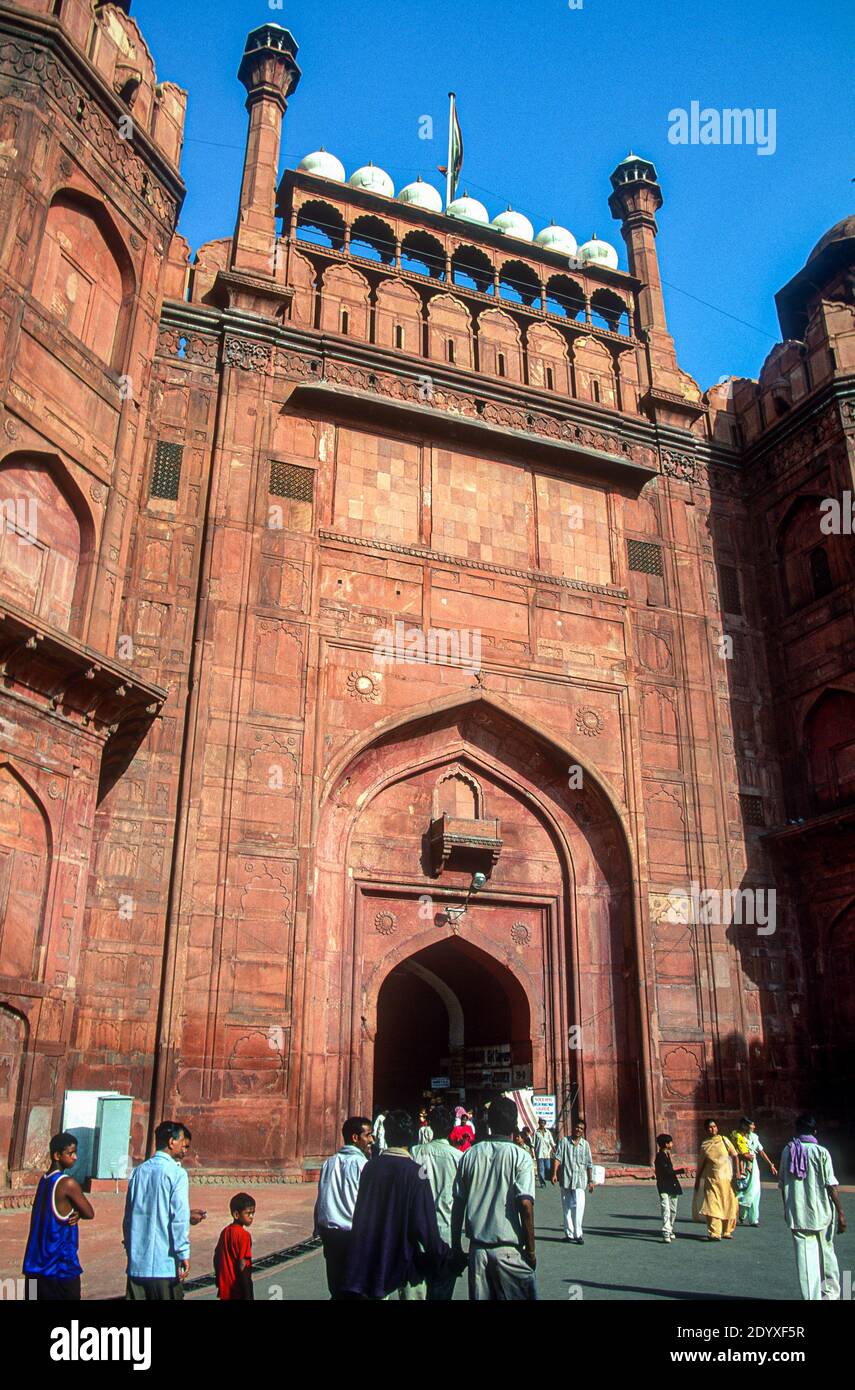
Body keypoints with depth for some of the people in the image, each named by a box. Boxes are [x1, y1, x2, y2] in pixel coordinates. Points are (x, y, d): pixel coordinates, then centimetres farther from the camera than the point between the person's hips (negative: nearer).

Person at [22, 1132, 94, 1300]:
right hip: (60, 1264, -8)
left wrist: (76, 1213, -3)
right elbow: (90, 1214, -10)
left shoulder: (44, 1179, 8)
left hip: (37, 1262, 8)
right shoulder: (68, 1183, -18)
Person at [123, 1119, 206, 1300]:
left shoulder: (139, 1171, 7)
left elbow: (130, 1215, 16)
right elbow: (179, 1218, -16)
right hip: (165, 1264, -5)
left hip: (136, 1263, 5)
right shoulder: (176, 1173, -10)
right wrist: (184, 1254, -11)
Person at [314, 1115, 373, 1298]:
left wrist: (320, 1231, 17)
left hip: (329, 1234, 6)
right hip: (354, 1235, -6)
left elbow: (320, 1201, 9)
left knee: (336, 1289, 14)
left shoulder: (330, 1163, 6)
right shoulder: (362, 1164, -12)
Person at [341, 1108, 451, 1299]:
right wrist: (442, 1255, -3)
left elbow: (360, 1215, 5)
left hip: (373, 1261, 4)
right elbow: (426, 1224, -17)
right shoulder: (414, 1172, -18)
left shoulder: (371, 1168, -4)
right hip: (407, 1263, -4)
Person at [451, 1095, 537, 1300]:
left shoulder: (470, 1154, 3)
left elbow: (458, 1204, 5)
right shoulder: (520, 1157, -9)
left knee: (480, 1297, 13)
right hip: (510, 1249, -4)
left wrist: (456, 1246, 14)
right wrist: (531, 1249, -8)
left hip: (477, 1248, 4)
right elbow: (526, 1204, -17)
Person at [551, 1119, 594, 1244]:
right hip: (566, 1180, 0)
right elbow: (557, 1158, -3)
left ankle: (578, 1234, -7)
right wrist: (554, 1173, -12)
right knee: (567, 1208, 6)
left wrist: (590, 1180, 9)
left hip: (580, 1181, 0)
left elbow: (589, 1164, 11)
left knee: (578, 1206, -13)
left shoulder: (585, 1144, 7)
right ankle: (569, 1234, 16)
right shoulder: (564, 1141, 2)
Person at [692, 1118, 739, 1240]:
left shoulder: (724, 1140, 1)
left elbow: (735, 1156, 4)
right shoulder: (704, 1145, 5)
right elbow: (701, 1164, 13)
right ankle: (714, 1233, -9)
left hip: (726, 1178, 0)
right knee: (712, 1205, -11)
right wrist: (697, 1180, 14)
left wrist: (738, 1172, -4)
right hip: (711, 1179, 0)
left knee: (729, 1205, 4)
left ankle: (726, 1231, 20)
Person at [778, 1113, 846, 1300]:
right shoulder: (821, 1152, -8)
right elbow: (831, 1185, -11)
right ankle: (831, 1294, 29)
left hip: (797, 1213, 1)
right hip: (821, 1212, -1)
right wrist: (840, 1212, -5)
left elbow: (782, 1184, 7)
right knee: (826, 1253, 18)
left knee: (805, 1256, 2)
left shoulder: (787, 1151, 2)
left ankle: (811, 1296, -1)